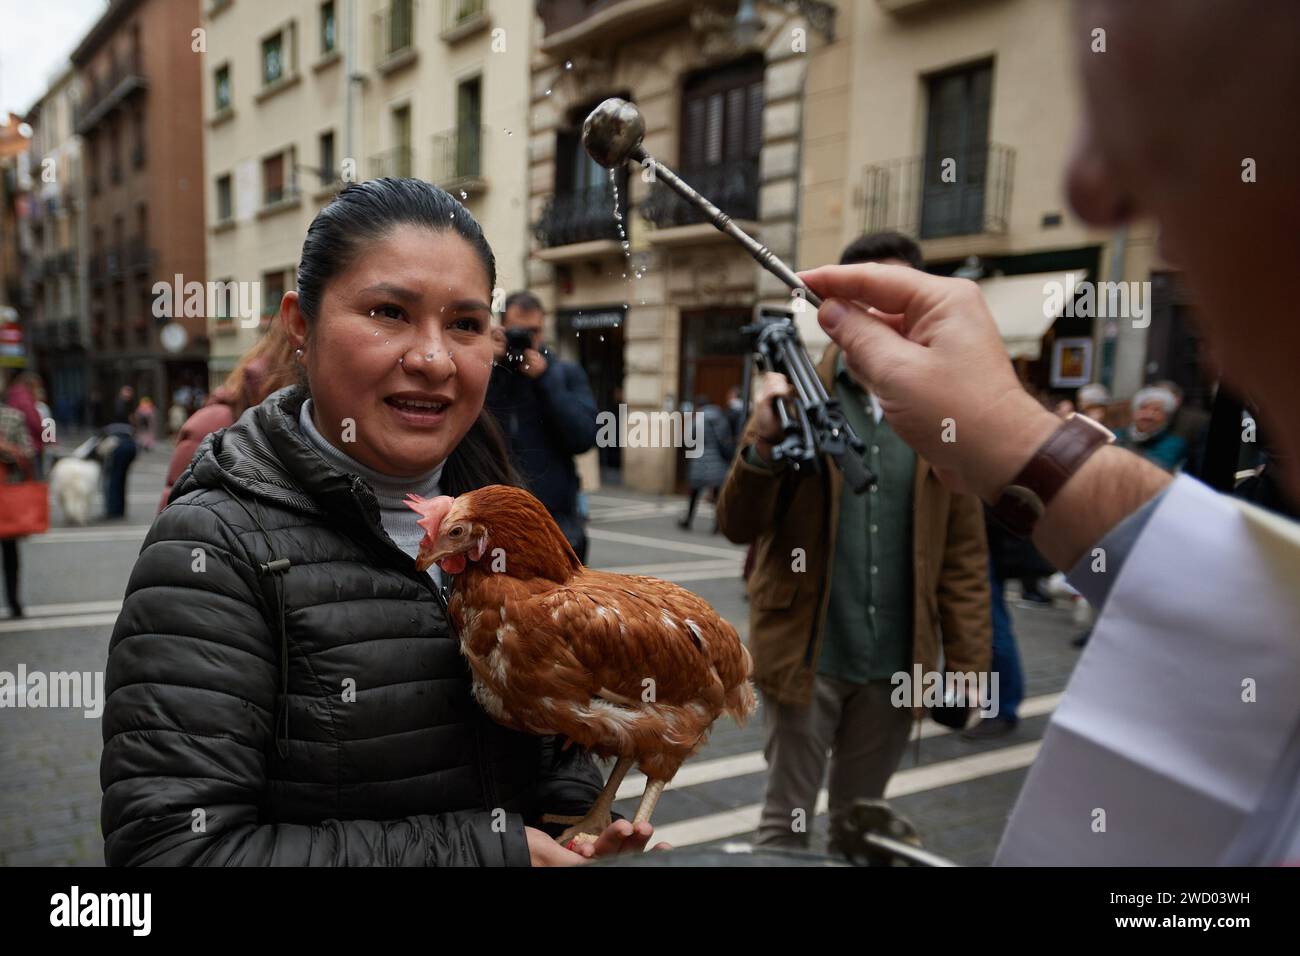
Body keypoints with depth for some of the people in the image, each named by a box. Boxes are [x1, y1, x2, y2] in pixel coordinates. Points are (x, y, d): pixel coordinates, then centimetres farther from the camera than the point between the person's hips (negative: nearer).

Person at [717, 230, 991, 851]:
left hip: (895, 663, 2)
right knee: (785, 823, 12)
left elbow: (963, 553, 5)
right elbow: (737, 528, -8)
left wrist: (967, 660, 0)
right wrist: (762, 440, -24)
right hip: (807, 654, -2)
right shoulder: (798, 397, -4)